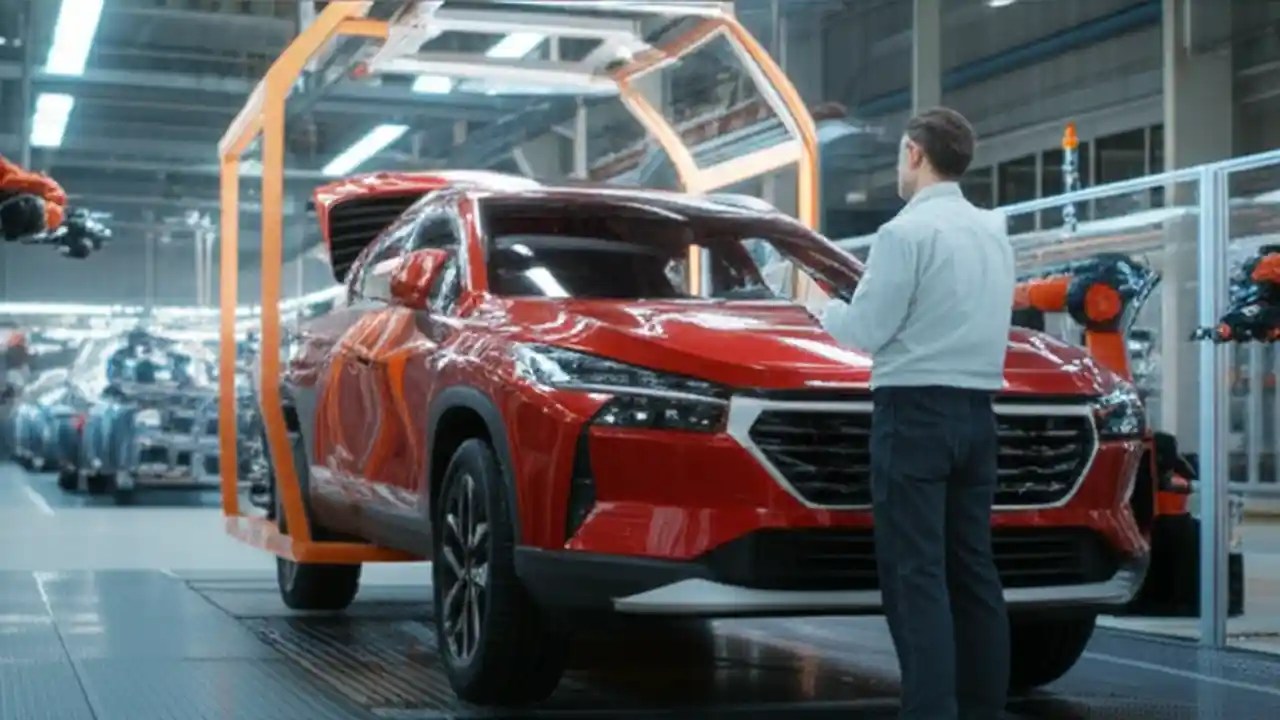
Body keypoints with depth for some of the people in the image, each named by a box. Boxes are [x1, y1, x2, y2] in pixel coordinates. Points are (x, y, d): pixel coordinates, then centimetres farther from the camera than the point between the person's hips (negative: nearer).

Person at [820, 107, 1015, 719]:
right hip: (977, 413, 8)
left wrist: (829, 310, 10)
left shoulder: (907, 232, -11)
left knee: (916, 575, -8)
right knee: (973, 570, 10)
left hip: (915, 412, -8)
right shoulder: (993, 232, 13)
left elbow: (866, 330, -11)